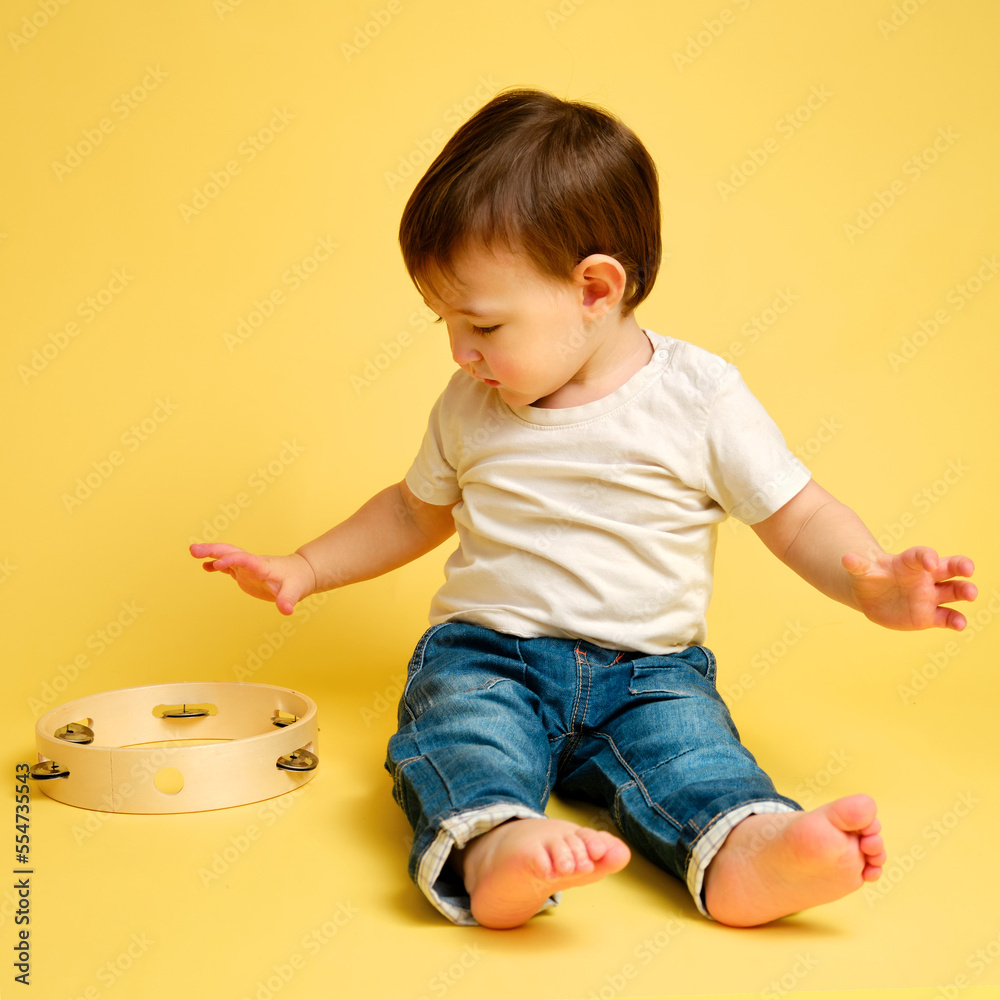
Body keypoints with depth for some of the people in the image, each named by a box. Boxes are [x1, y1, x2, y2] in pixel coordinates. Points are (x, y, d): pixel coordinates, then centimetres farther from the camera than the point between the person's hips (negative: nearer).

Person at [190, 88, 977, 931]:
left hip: (646, 669, -1)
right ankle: (490, 846, -56)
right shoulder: (470, 405, 7)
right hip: (486, 653, 2)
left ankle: (740, 849, -56)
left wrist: (874, 586, -21)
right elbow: (416, 509, 23)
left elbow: (800, 517, -2)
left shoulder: (698, 394, -5)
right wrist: (304, 569, 18)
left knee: (688, 736, -32)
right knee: (458, 738, -30)